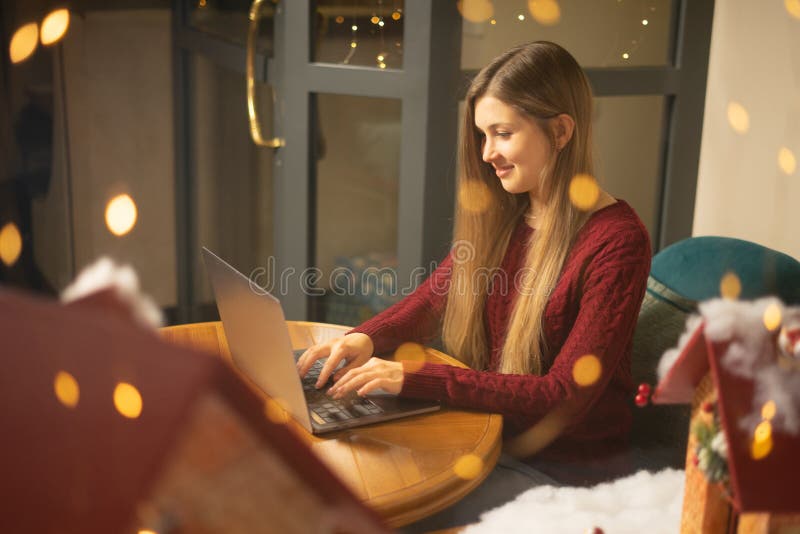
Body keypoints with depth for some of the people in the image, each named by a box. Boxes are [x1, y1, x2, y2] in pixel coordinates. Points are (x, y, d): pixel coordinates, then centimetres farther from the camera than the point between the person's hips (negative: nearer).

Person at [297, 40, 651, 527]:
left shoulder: (616, 241, -18)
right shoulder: (499, 216, 2)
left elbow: (565, 396, -22)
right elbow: (433, 297, 11)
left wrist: (414, 378, -27)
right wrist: (368, 338, -10)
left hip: (561, 468, -5)